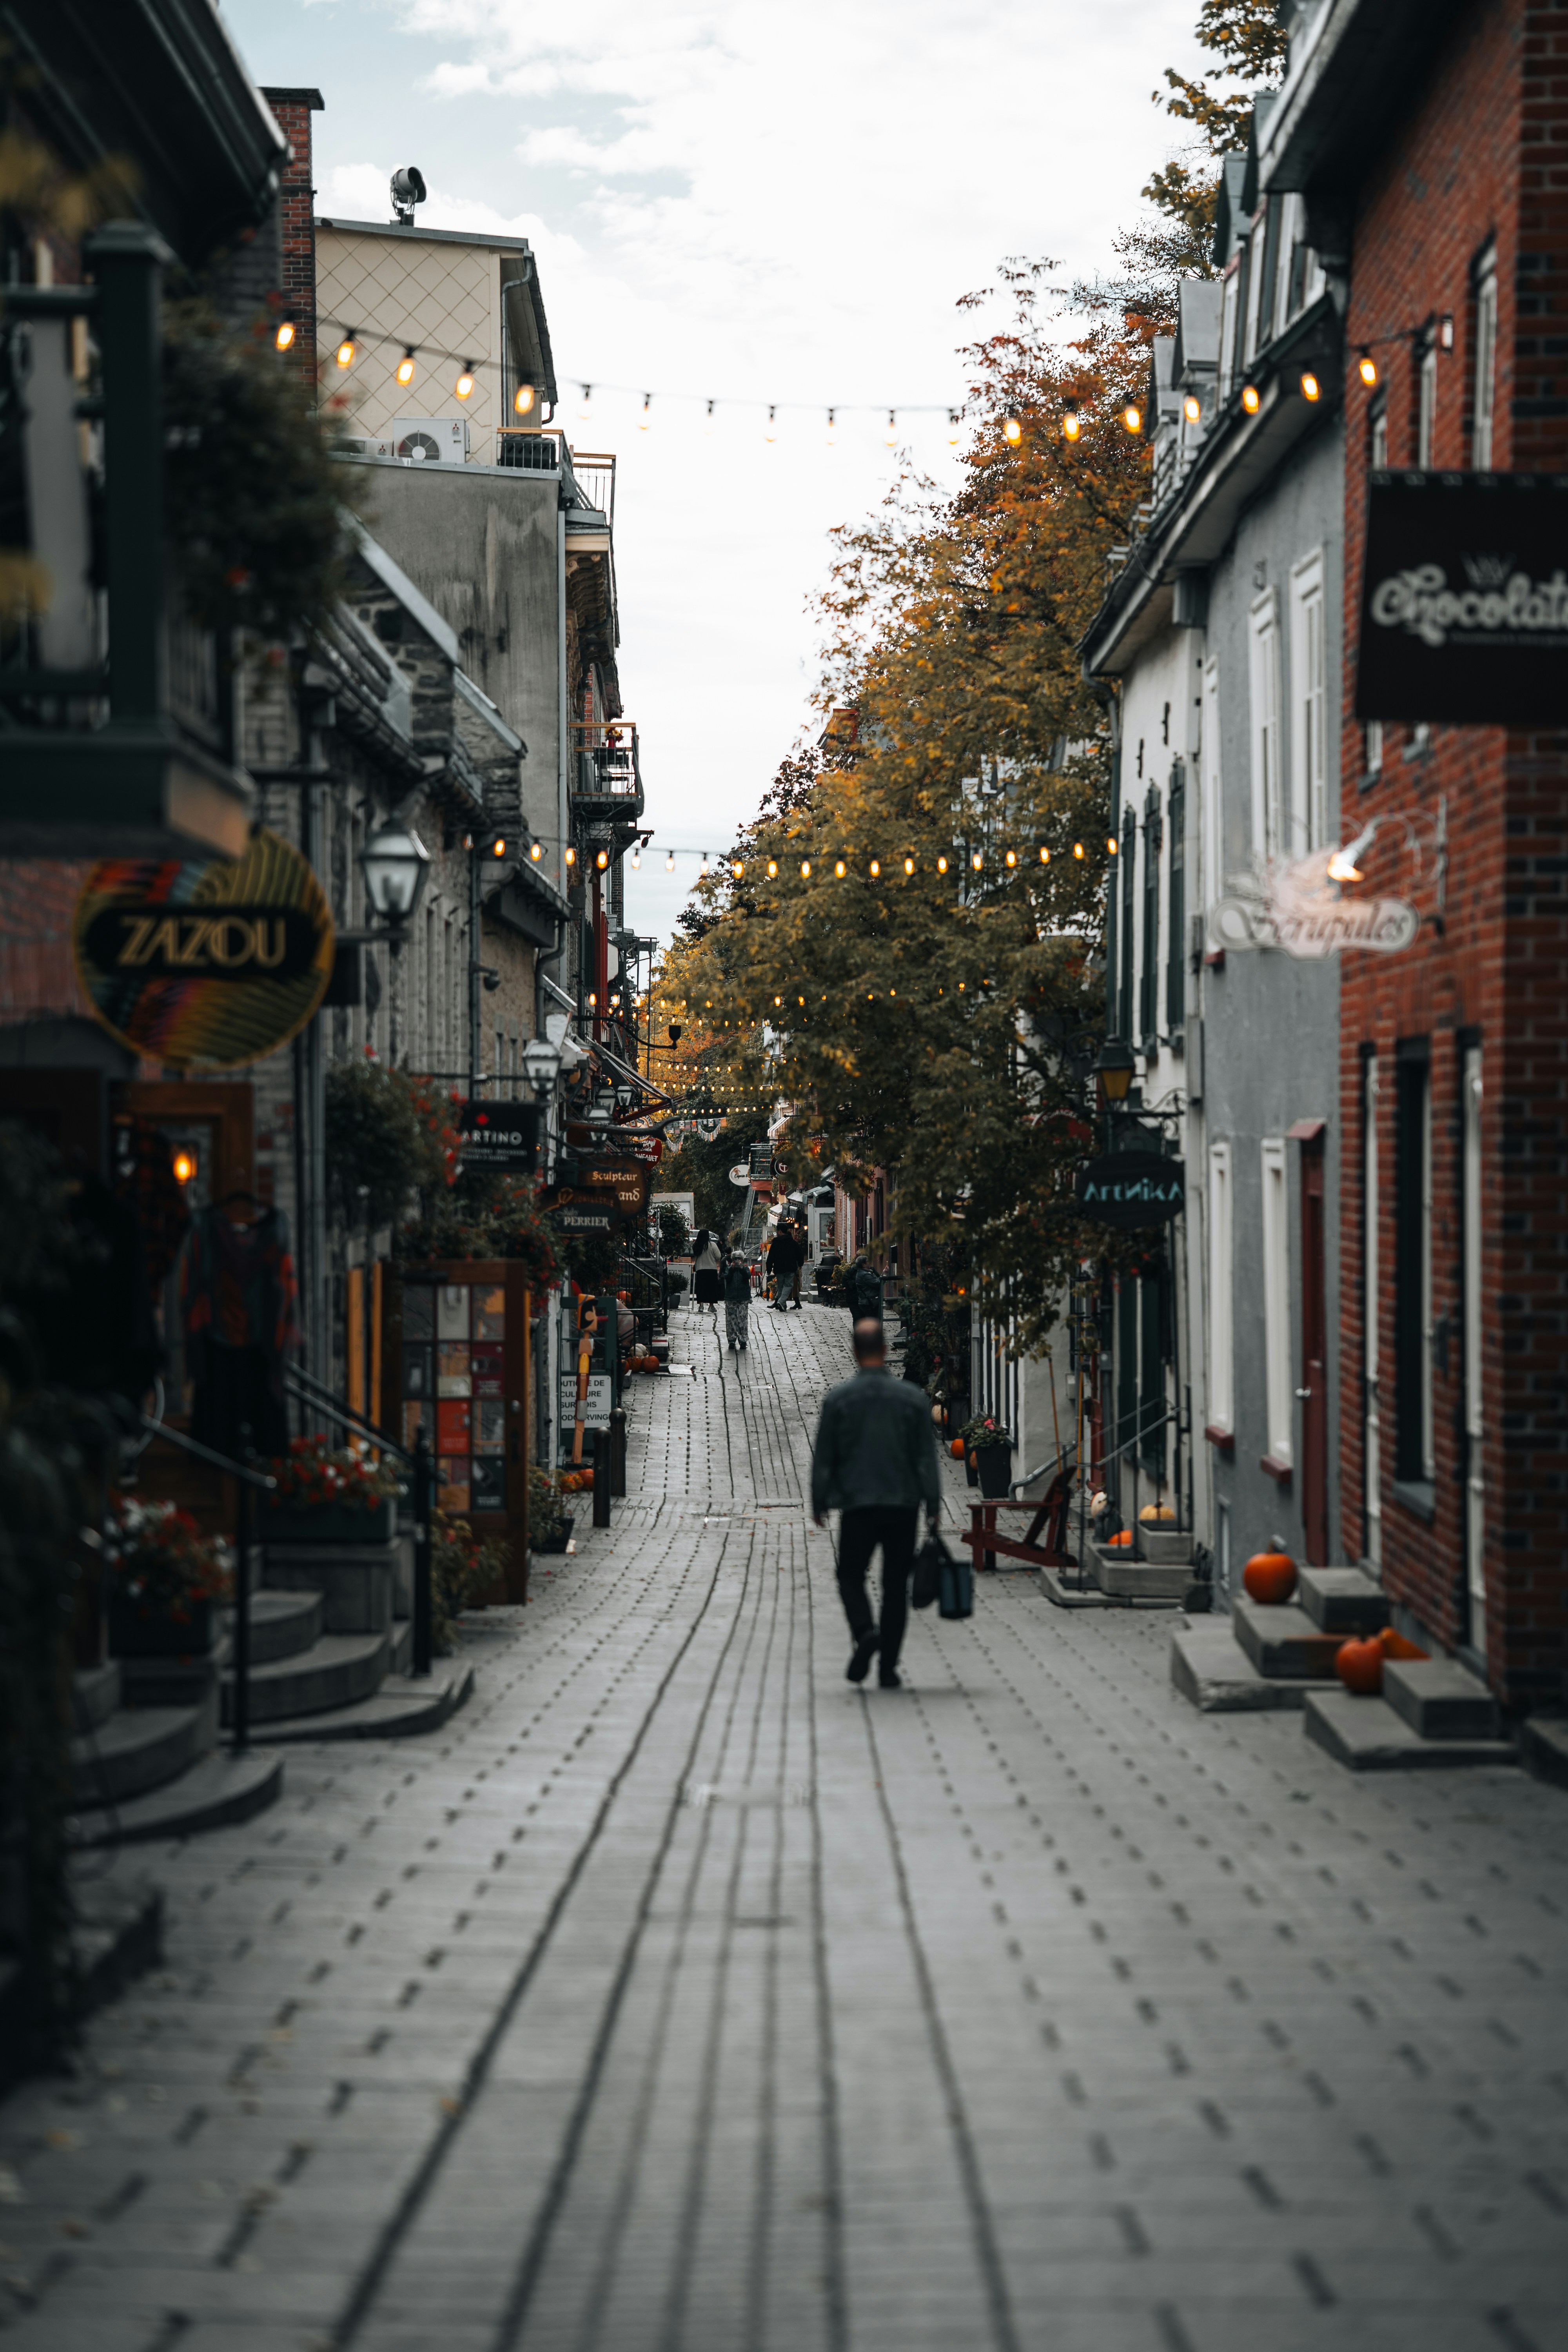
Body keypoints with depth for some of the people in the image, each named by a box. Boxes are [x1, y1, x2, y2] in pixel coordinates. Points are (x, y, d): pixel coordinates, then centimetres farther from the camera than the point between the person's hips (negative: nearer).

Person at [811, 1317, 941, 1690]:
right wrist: (933, 1506, 5)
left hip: (857, 1506, -1)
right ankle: (888, 1667, 6)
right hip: (903, 1505, 1)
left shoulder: (837, 1399, -3)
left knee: (851, 1576, 11)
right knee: (896, 1585, 8)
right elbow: (927, 1458, 1)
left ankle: (865, 1632, -17)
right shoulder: (912, 1398, 0)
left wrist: (819, 1502, 10)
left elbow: (823, 1457, 0)